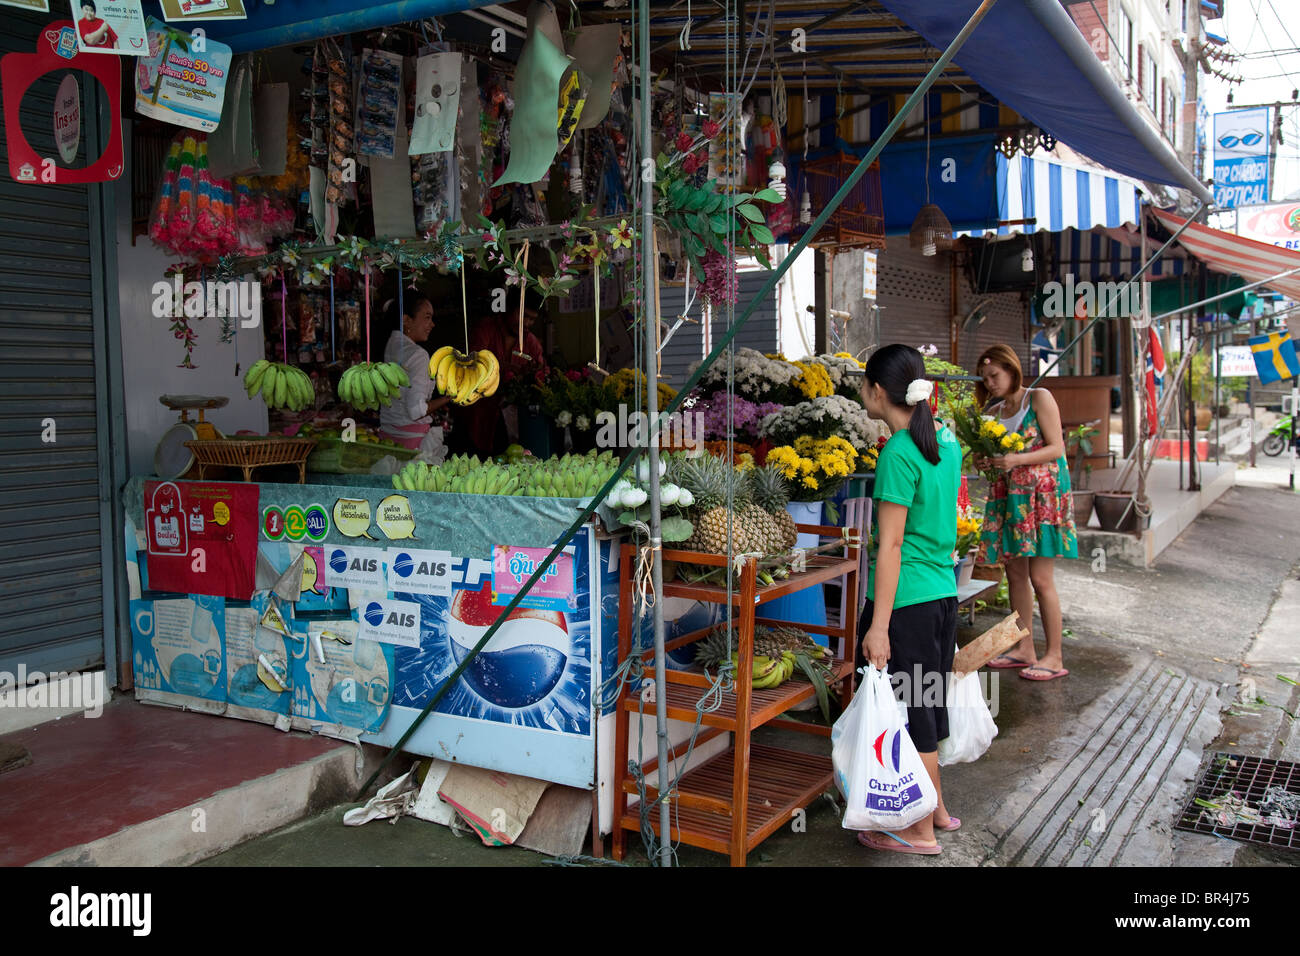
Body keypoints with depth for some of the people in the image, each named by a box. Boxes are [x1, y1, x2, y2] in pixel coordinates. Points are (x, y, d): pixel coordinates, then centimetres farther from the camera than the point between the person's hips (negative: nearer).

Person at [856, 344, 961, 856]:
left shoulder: (898, 454, -18)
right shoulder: (946, 439, 7)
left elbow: (891, 545, -19)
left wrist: (878, 626, -18)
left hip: (907, 601, -9)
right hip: (944, 593, 9)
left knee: (911, 713, 4)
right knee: (929, 705, 20)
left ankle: (920, 832, 17)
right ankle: (936, 809, 35)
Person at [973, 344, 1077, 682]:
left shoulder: (1039, 398, -4)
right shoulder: (994, 411, 13)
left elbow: (1056, 448, -10)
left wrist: (1015, 460, -23)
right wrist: (985, 462, -7)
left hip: (1041, 495, -6)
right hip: (1009, 495, 6)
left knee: (1040, 577, -7)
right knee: (1015, 573, 7)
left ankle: (1054, 657, 1)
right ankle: (1024, 649, 17)